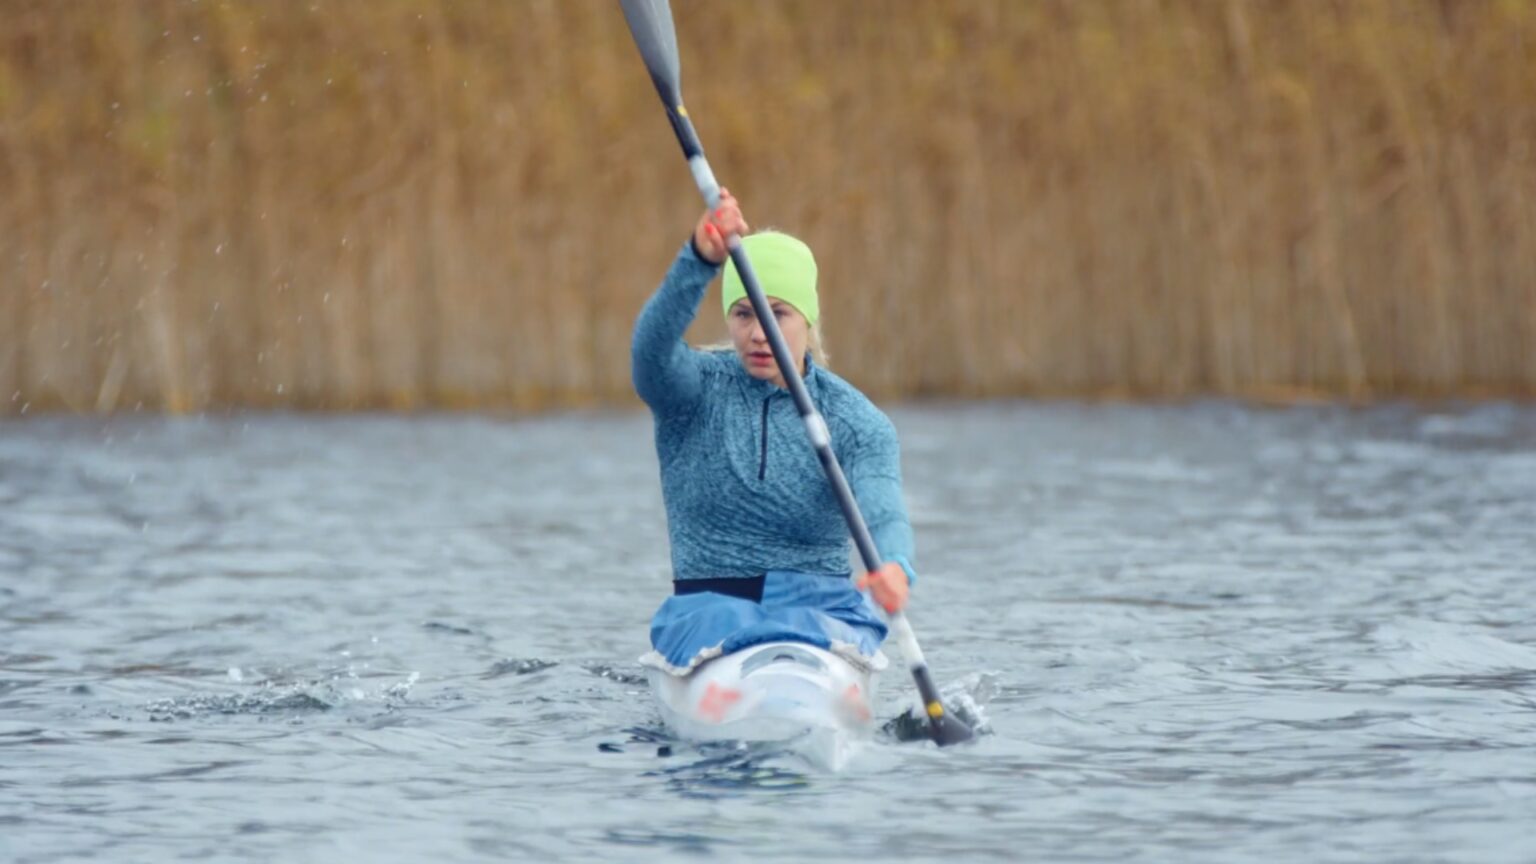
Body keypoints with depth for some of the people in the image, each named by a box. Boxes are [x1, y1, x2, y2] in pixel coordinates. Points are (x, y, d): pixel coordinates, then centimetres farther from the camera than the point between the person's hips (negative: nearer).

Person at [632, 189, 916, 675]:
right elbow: (651, 349, -23)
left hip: (824, 606, 0)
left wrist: (894, 565, -43)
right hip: (710, 607, 0)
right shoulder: (698, 389, 1)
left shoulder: (860, 424, 2)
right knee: (725, 636, -33)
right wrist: (701, 259, -43)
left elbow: (882, 512, -17)